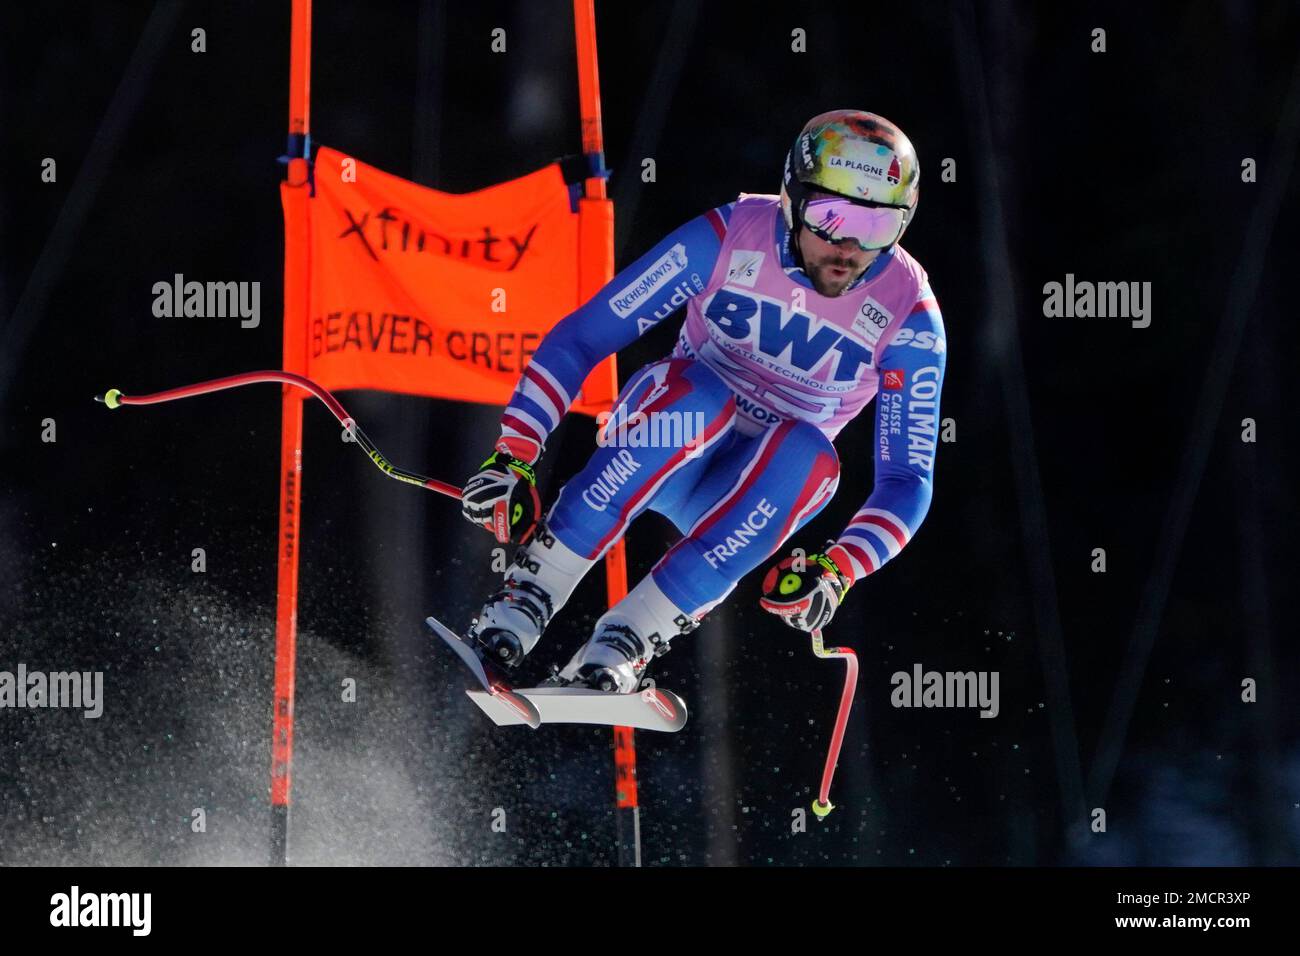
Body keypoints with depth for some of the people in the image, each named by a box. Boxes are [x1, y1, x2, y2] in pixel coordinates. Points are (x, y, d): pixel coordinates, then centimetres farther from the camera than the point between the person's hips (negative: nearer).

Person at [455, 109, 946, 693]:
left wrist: (838, 571, -31)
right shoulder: (728, 237, -17)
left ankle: (625, 642, -36)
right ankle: (524, 600, -36)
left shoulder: (909, 312, -15)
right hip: (662, 448, -1)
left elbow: (907, 482, -13)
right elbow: (580, 338, -15)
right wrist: (512, 456, -26)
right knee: (700, 389, -36)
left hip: (756, 489, 1)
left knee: (808, 453, -34)